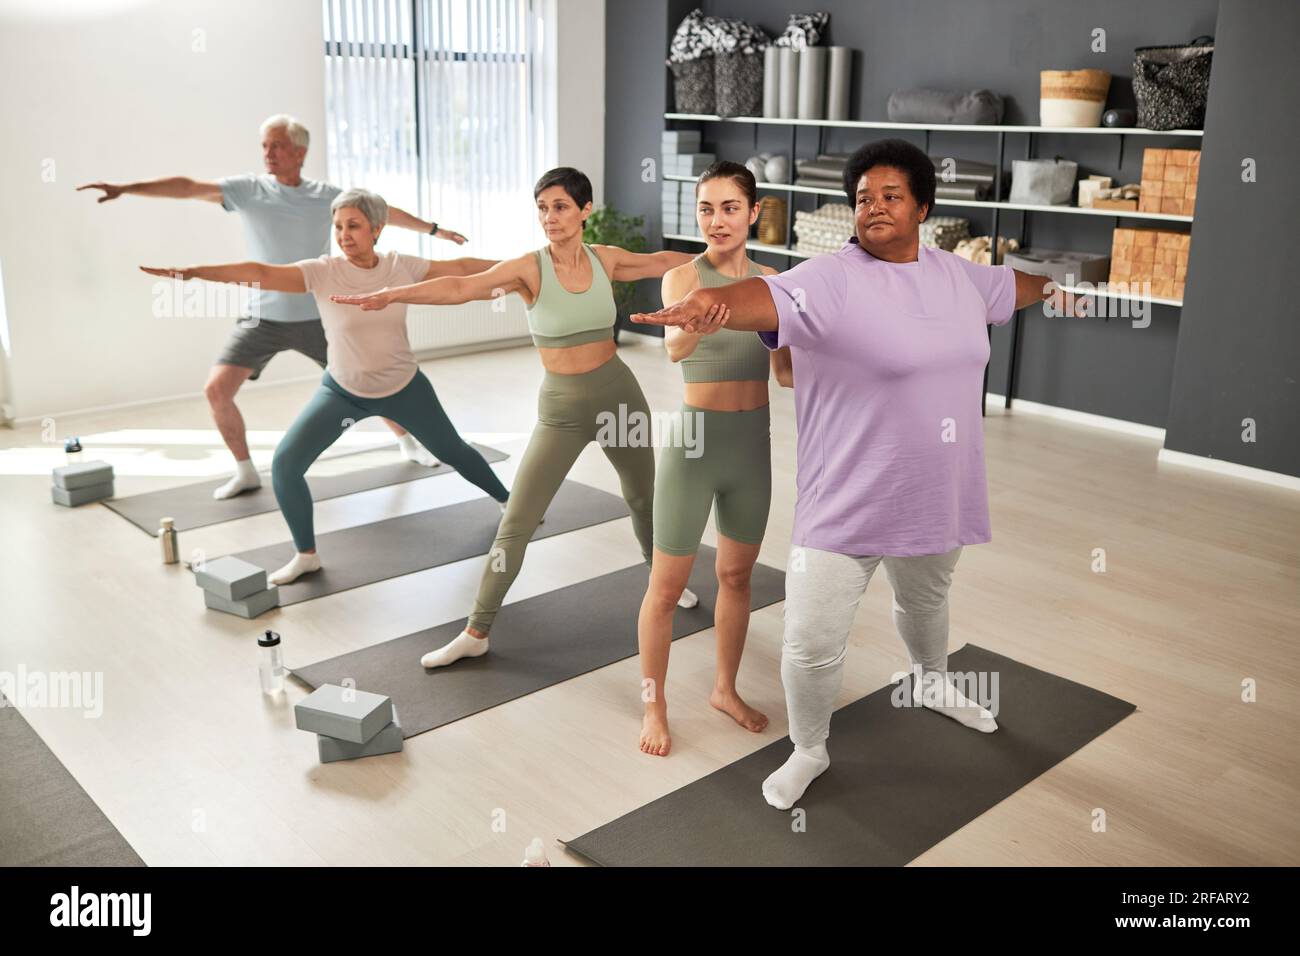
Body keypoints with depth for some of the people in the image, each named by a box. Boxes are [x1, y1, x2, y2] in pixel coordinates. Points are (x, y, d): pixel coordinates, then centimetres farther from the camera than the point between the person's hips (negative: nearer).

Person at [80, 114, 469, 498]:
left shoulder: (328, 196, -2)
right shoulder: (247, 190, -5)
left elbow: (383, 212, 10)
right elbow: (188, 187, -13)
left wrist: (433, 229, 17)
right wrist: (124, 188, -23)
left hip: (317, 318, 1)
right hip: (262, 318, 0)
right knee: (216, 390, -11)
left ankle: (408, 443, 32)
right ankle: (245, 472, 8)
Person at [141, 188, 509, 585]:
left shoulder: (402, 267, -13)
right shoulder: (323, 272, -20)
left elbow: (462, 267, -2)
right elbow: (262, 273, -32)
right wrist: (193, 271, -43)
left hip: (404, 388, 1)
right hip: (342, 391, -1)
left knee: (452, 451, 17)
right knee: (285, 462, -14)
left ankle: (506, 501, 46)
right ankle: (307, 555, 5)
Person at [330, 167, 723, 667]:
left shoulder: (606, 259, -4)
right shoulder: (528, 267, -14)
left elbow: (663, 261, 13)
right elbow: (460, 287, -28)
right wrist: (391, 294, -43)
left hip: (620, 394, 3)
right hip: (562, 407, -3)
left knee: (643, 499, 22)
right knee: (515, 523, -5)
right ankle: (476, 632, 7)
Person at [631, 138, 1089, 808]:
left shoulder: (957, 274, 5)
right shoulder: (831, 280, -17)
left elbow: (1008, 283, 28)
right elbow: (769, 297, -38)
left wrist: (1054, 288, 44)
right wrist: (709, 302, -58)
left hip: (935, 496, 6)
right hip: (845, 504, -6)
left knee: (926, 601, 30)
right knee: (812, 641, -4)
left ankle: (932, 684, 61)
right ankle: (809, 751, 23)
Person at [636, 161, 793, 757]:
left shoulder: (770, 281, 3)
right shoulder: (683, 277, -11)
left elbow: (787, 374, 3)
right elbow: (675, 346, -33)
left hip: (753, 444, 5)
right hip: (694, 442, -4)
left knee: (737, 575, 17)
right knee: (667, 585, 4)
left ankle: (725, 689, 36)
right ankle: (654, 706, 22)